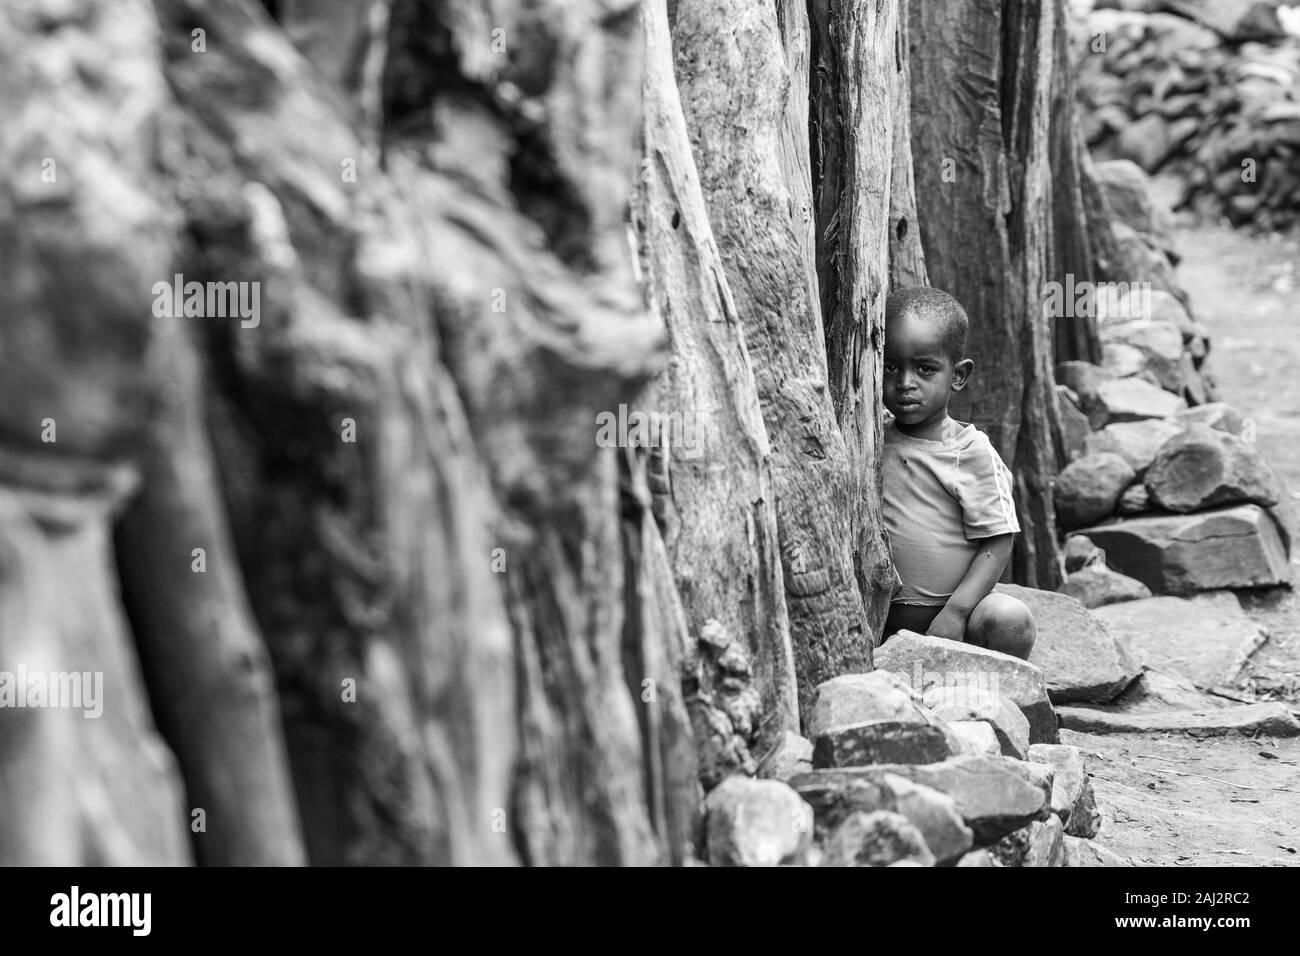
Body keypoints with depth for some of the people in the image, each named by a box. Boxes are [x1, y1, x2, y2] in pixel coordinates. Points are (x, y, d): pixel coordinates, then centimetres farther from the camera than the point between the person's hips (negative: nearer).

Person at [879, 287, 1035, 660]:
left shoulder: (972, 451, -4)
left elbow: (997, 544, -6)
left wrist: (955, 612, -18)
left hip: (956, 605, -2)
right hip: (882, 618, 2)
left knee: (1011, 621, -31)